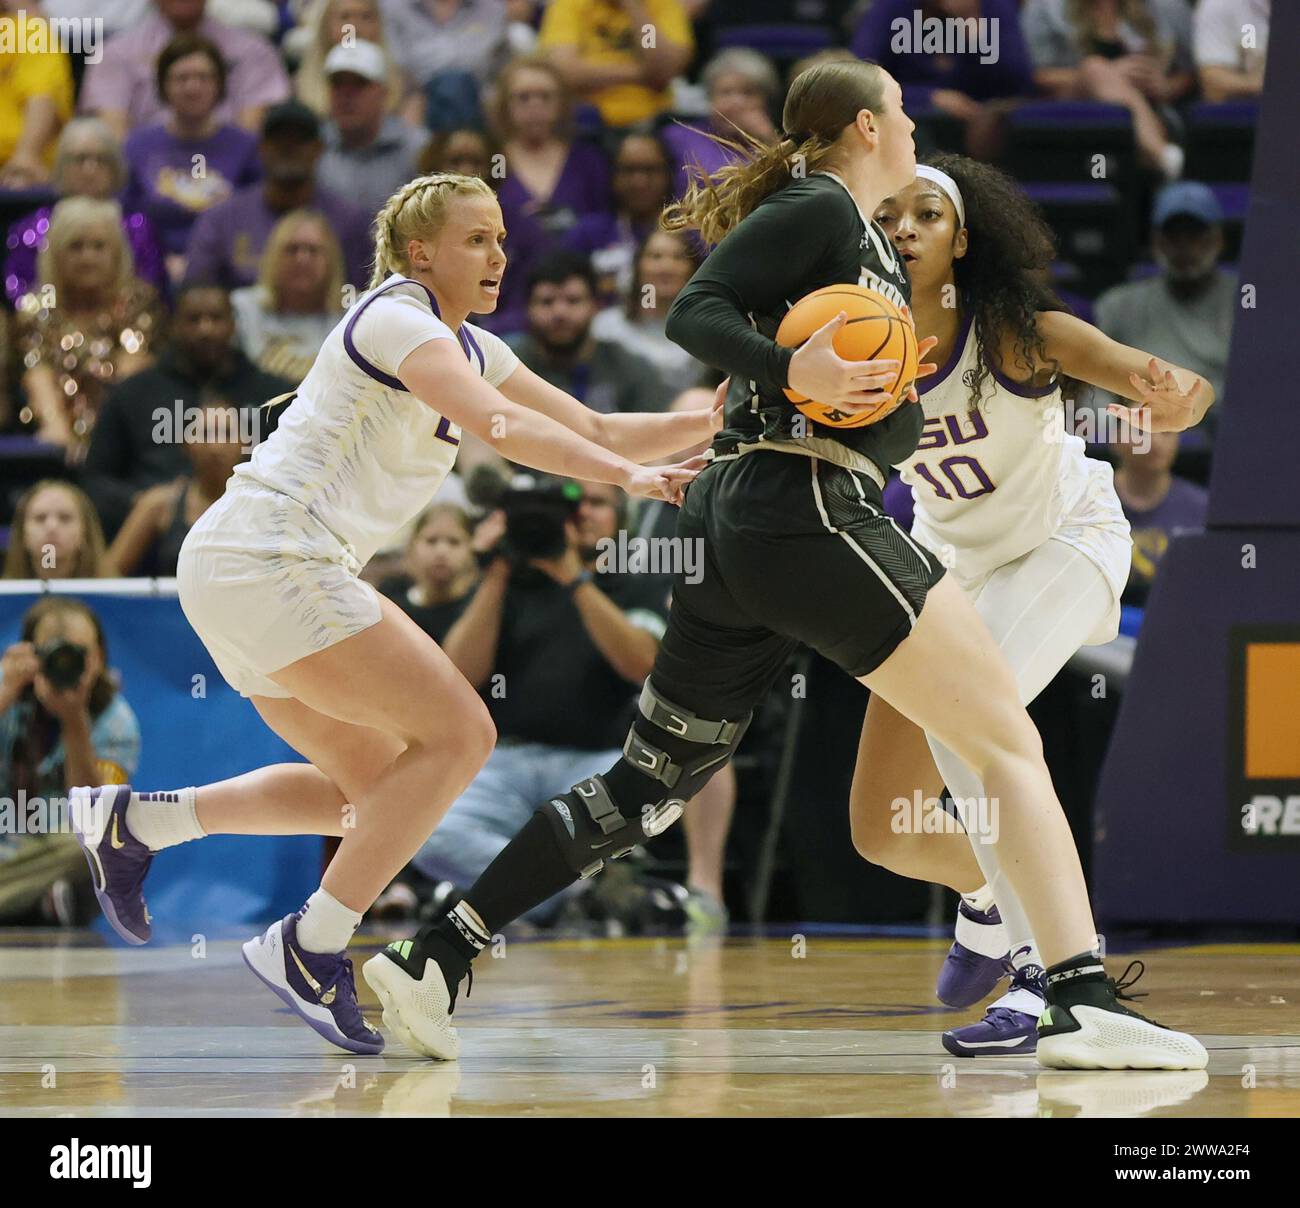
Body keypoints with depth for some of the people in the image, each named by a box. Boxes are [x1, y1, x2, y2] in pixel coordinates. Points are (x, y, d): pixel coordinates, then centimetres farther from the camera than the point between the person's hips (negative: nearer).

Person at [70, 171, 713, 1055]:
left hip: (250, 571, 10)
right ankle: (311, 947, -11)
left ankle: (135, 821, 16)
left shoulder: (469, 346, 19)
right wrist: (627, 475, -29)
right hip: (270, 559, -10)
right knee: (458, 733, -12)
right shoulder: (395, 318, -9)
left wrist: (717, 419, 6)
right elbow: (498, 424, -25)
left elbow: (595, 432, 17)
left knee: (378, 788, 16)